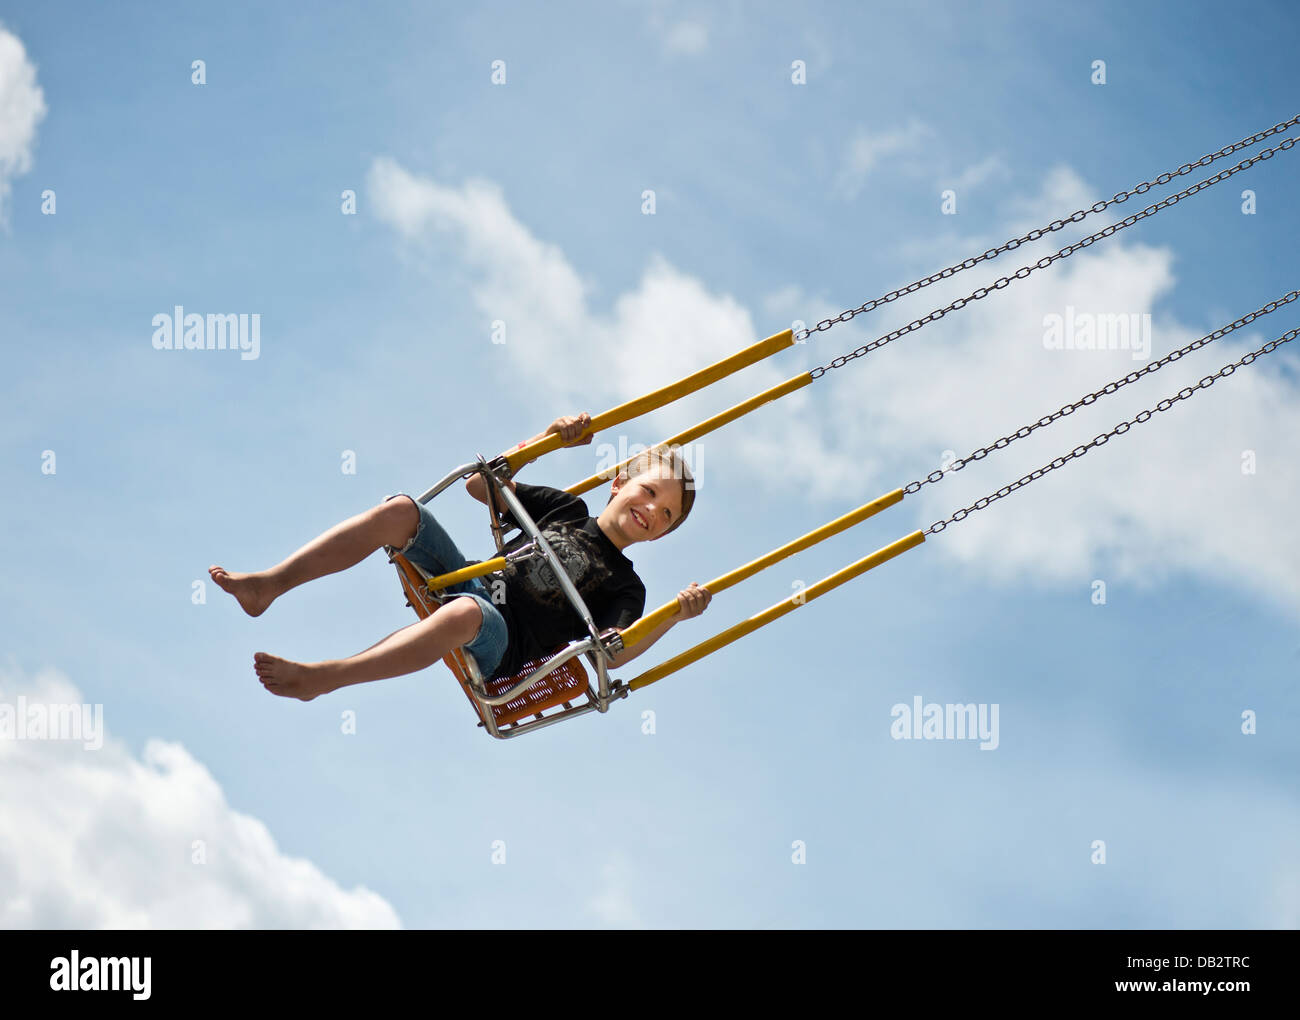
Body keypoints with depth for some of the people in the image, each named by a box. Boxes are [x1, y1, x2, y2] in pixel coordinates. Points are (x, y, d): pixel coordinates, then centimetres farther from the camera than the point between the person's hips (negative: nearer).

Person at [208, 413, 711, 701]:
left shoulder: (624, 587, 8)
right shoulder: (565, 508, 20)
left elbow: (611, 653, -10)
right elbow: (482, 484, 20)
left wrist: (675, 616, -24)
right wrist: (548, 439, 13)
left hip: (498, 646, -6)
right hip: (470, 584, 6)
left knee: (464, 614, -43)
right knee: (399, 510, -16)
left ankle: (319, 678, -42)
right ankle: (270, 583, -19)